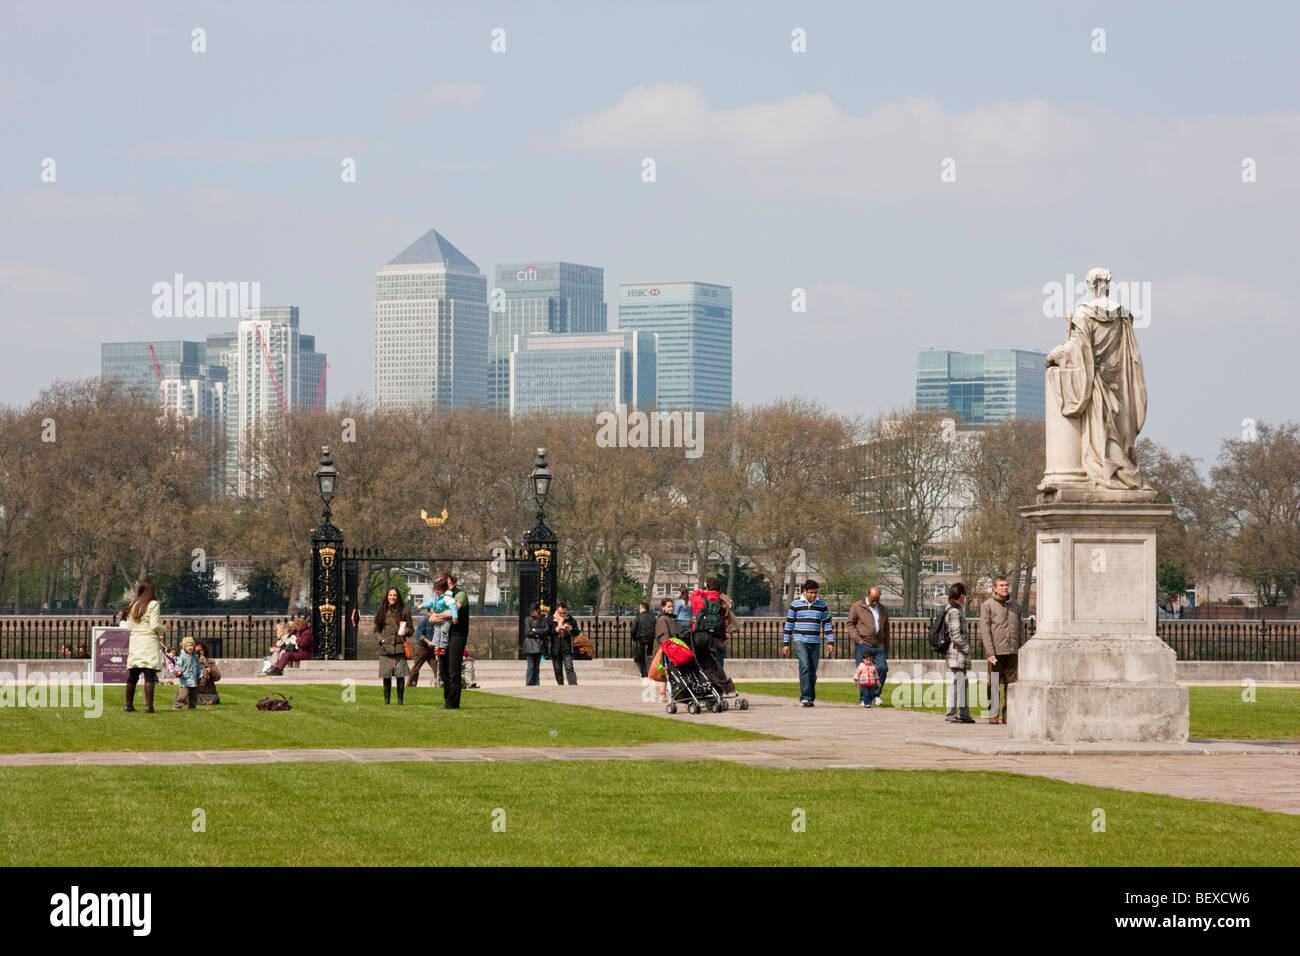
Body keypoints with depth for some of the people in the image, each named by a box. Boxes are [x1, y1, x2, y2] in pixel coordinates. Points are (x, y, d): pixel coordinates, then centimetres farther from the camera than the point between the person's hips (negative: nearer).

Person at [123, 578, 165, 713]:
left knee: (132, 675, 10)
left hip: (135, 641, 6)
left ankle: (129, 705, 14)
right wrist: (164, 630, 6)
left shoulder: (133, 605, 11)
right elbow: (155, 625, -13)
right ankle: (149, 705, -12)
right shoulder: (153, 604, -6)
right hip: (149, 640, -6)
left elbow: (129, 625, 12)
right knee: (149, 675, -6)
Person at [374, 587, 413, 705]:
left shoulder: (404, 611, 7)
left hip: (399, 647, -1)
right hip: (385, 648, 1)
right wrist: (381, 639, -2)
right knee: (386, 675, 0)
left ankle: (400, 700, 1)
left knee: (400, 675, -7)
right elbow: (376, 630, 15)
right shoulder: (382, 611, 11)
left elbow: (411, 630, 10)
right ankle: (387, 699, 10)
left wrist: (406, 631, -11)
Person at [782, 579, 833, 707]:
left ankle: (810, 698, 14)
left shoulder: (821, 605, 7)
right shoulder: (796, 604, 0)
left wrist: (830, 642, 4)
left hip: (815, 643, 3)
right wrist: (786, 644, 2)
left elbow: (827, 624, 11)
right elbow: (789, 623, 4)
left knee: (813, 671, 5)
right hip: (800, 641, -3)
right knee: (804, 667, -17)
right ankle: (805, 698, -22)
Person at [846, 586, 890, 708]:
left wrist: (886, 651, 20)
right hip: (863, 645, -3)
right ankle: (866, 700, 0)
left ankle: (876, 694, 0)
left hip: (879, 646, 3)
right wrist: (858, 639, -9)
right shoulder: (857, 607, 8)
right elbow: (850, 624, 4)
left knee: (882, 668, -15)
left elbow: (886, 632, 24)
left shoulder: (883, 611, 20)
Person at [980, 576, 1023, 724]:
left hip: (1012, 652, 4)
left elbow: (1019, 630, 18)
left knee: (1011, 684, 0)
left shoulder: (1015, 606, 15)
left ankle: (1008, 715, 4)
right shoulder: (987, 606, 2)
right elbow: (985, 630, -4)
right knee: (994, 684, -4)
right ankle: (993, 715, 1)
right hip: (996, 652, -3)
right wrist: (990, 653, -12)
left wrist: (1019, 653, 12)